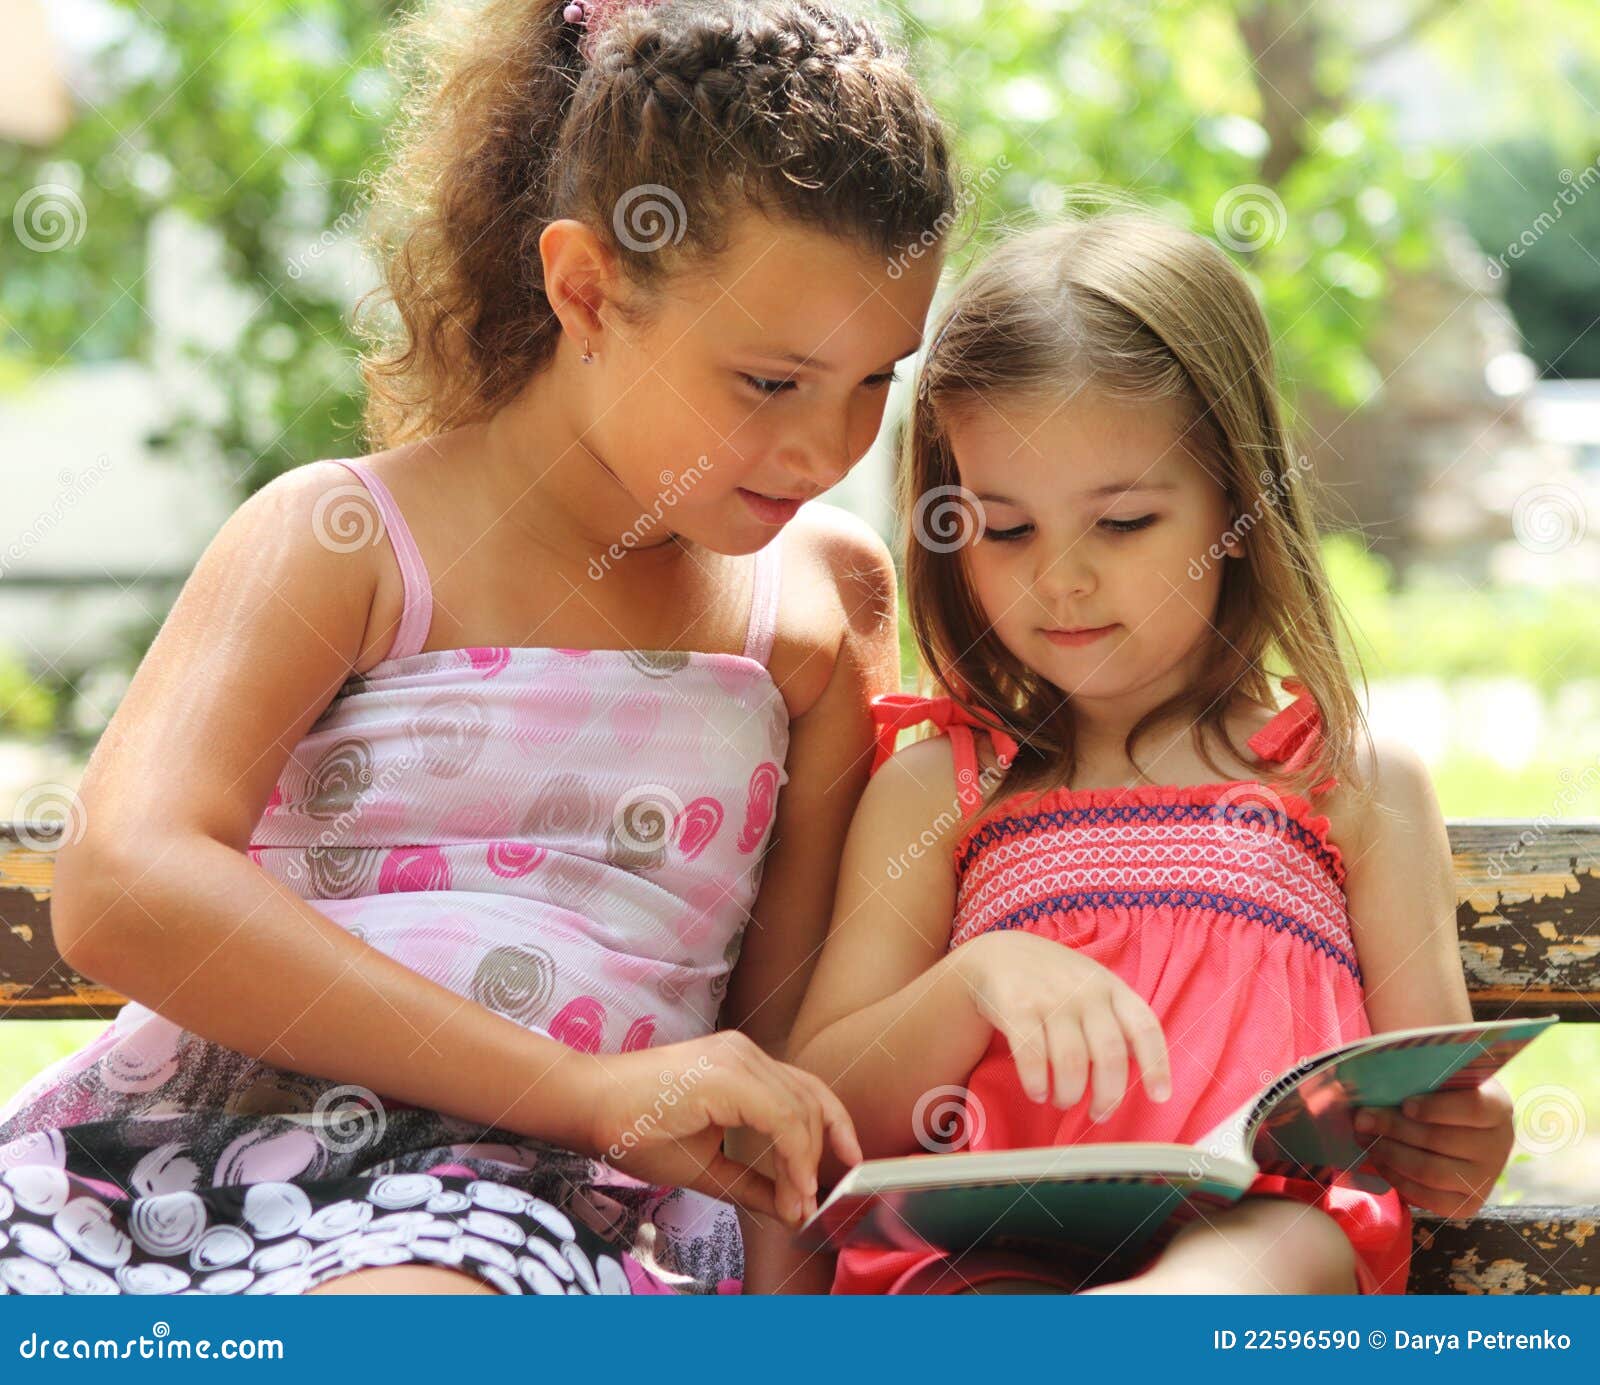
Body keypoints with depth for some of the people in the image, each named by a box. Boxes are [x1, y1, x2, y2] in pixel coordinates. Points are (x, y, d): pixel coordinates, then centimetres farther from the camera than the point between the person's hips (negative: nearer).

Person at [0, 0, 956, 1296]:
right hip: (200, 1144, 0)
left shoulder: (824, 600, 18)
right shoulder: (345, 541, 5)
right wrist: (593, 1089, -16)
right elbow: (124, 889, -12)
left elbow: (789, 1015, 20)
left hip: (521, 1205, 0)